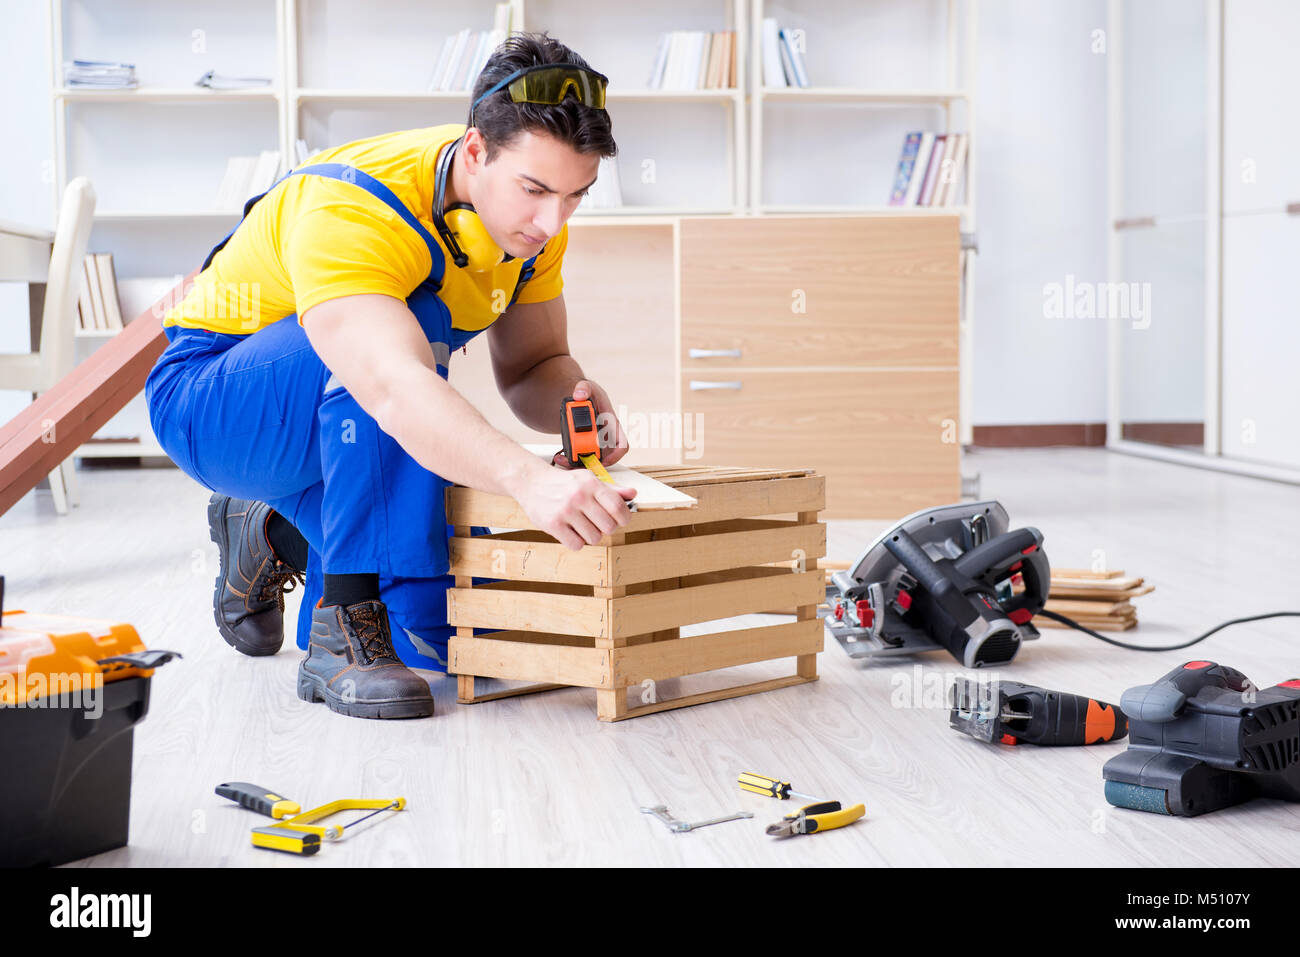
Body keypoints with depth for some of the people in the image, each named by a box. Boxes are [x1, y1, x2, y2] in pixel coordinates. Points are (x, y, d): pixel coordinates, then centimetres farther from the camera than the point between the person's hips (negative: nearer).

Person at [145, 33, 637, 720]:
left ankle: (278, 531, 20)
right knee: (413, 321, -37)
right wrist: (529, 479, -65)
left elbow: (531, 365, -1)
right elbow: (391, 386, -51)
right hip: (209, 397, -7)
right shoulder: (352, 210, -35)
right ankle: (344, 627, -27)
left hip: (343, 426, 7)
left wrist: (577, 406, -25)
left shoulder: (534, 215, -11)